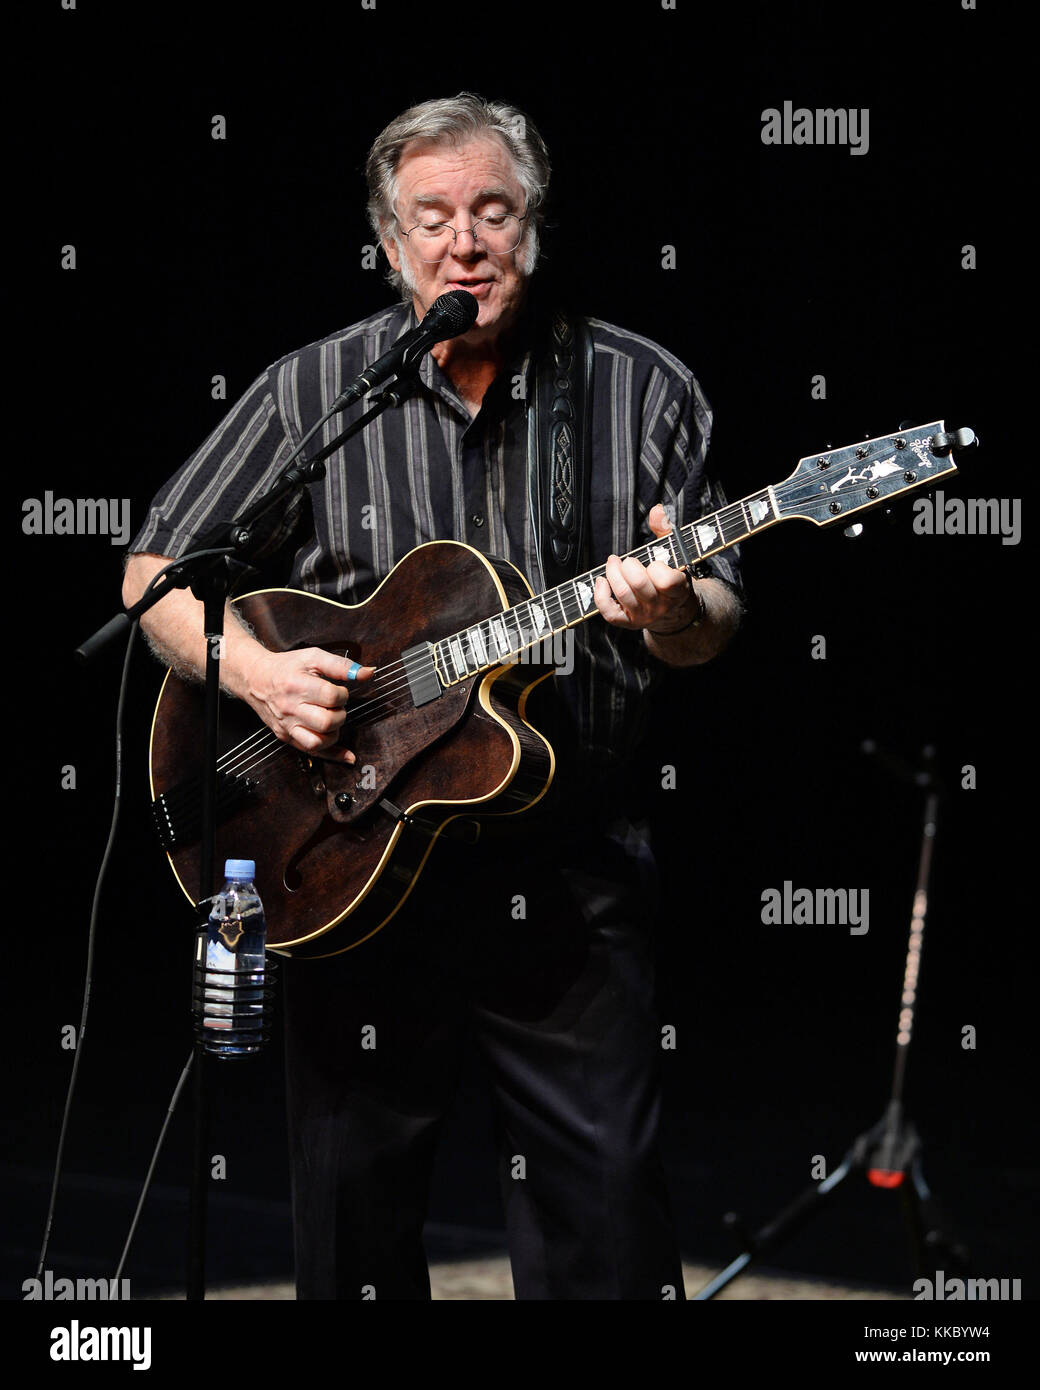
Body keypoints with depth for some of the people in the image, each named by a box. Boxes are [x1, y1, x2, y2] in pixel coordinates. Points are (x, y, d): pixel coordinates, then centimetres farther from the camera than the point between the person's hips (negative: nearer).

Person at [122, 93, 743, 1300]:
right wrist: (253, 668, -14)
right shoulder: (310, 394, 1)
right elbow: (156, 575, 4)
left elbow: (713, 621, 6)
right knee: (356, 1207, 9)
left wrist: (675, 615, -18)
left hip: (570, 878, 0)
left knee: (606, 1220, 0)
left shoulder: (642, 391, 3)